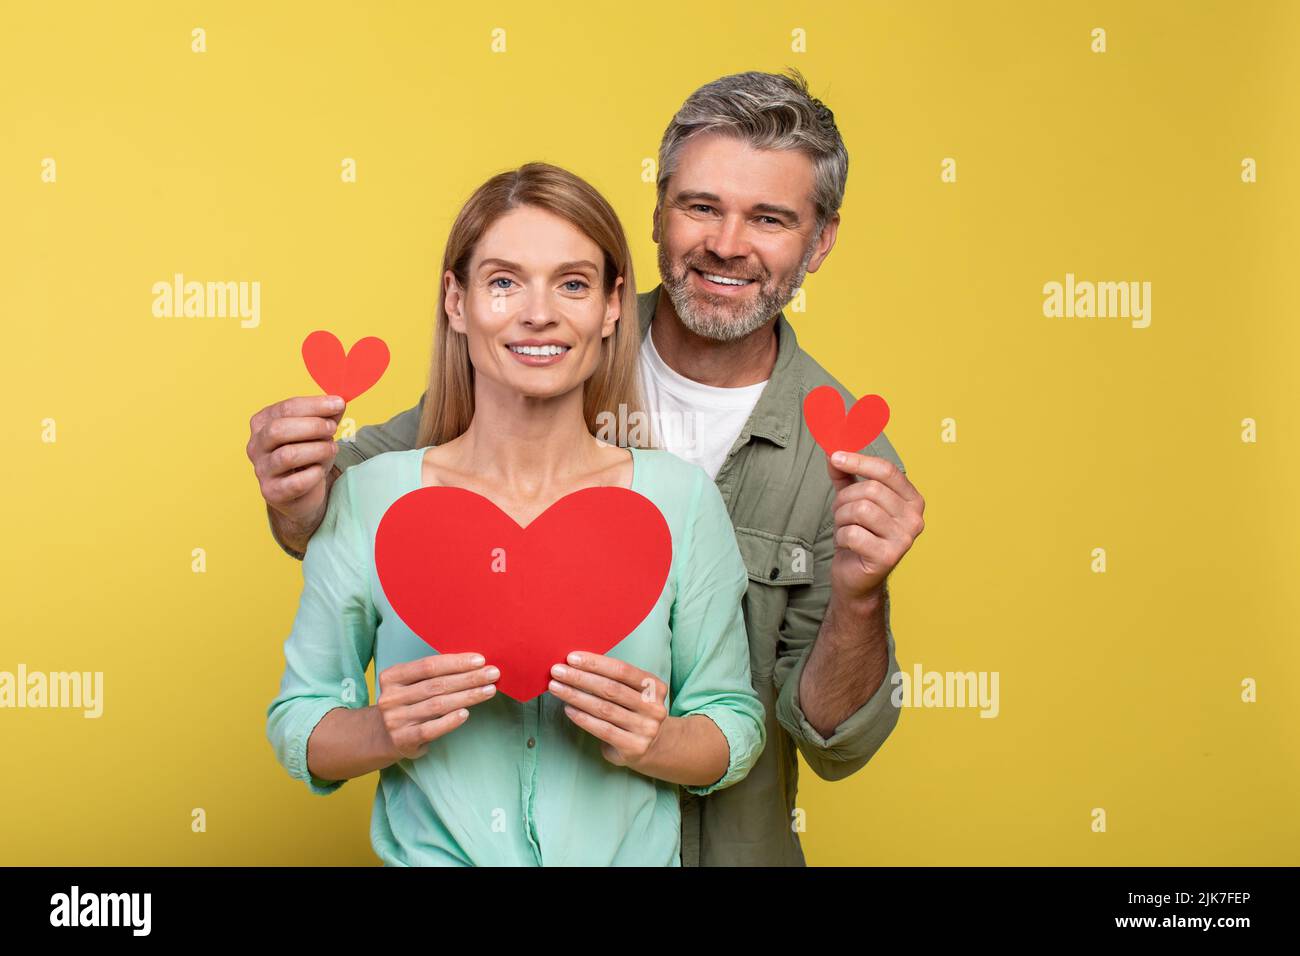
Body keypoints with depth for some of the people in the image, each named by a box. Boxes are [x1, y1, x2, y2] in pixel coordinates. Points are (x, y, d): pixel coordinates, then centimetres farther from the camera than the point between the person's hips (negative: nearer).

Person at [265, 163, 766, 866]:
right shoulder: (366, 498, -4)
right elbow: (295, 728, 2)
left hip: (631, 855, 1)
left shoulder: (682, 499, -3)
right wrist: (386, 732, -15)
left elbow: (737, 731, 3)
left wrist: (652, 744, -15)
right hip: (429, 853, 0)